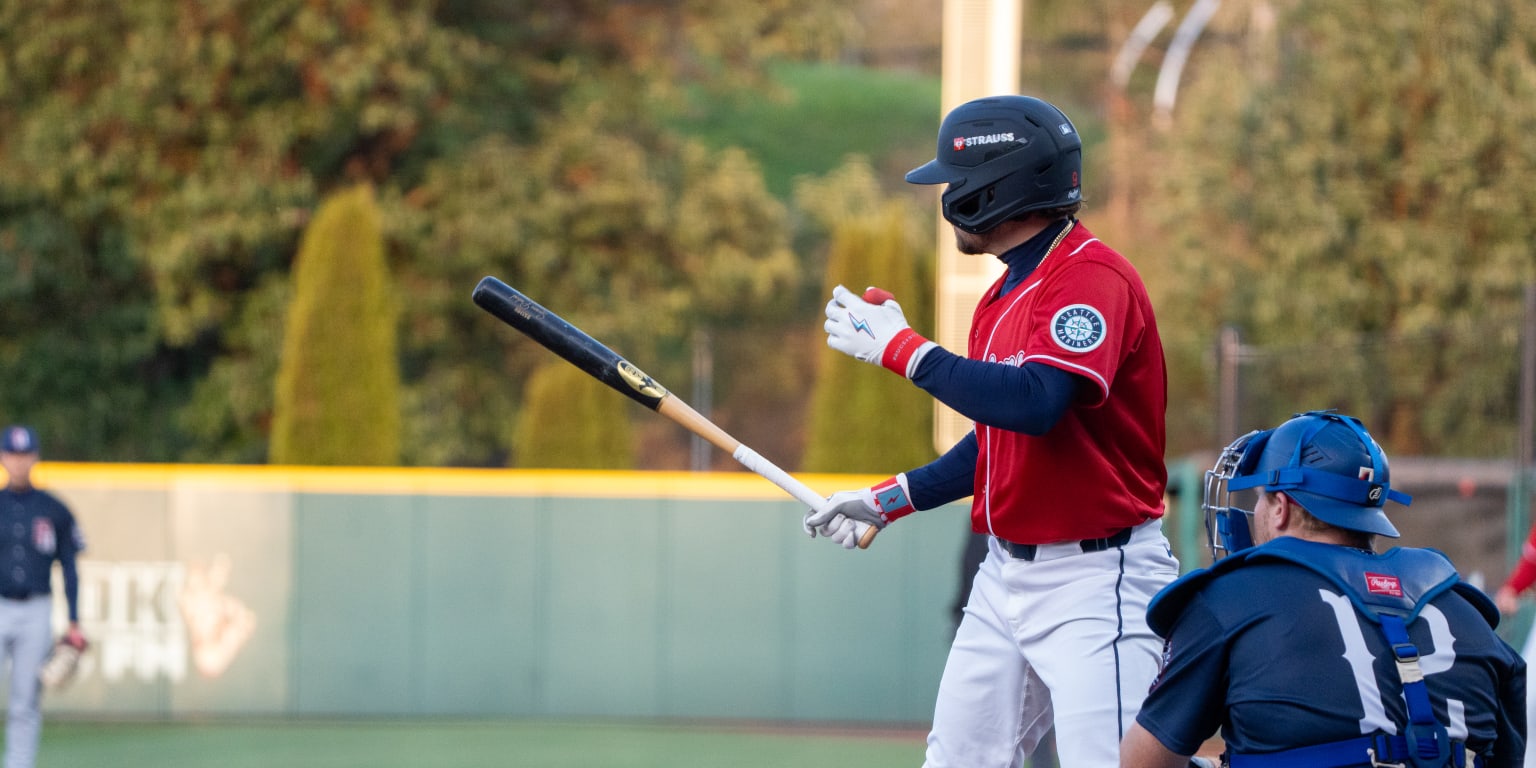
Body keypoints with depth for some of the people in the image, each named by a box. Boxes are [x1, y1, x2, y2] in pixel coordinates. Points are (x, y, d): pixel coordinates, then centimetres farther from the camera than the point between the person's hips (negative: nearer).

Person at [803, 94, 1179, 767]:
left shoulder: (1091, 277, -17)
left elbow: (1032, 405, -32)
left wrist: (900, 347, -23)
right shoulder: (1006, 294, 14)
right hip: (1007, 572, 10)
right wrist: (889, 499, 19)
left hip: (1094, 581, -10)